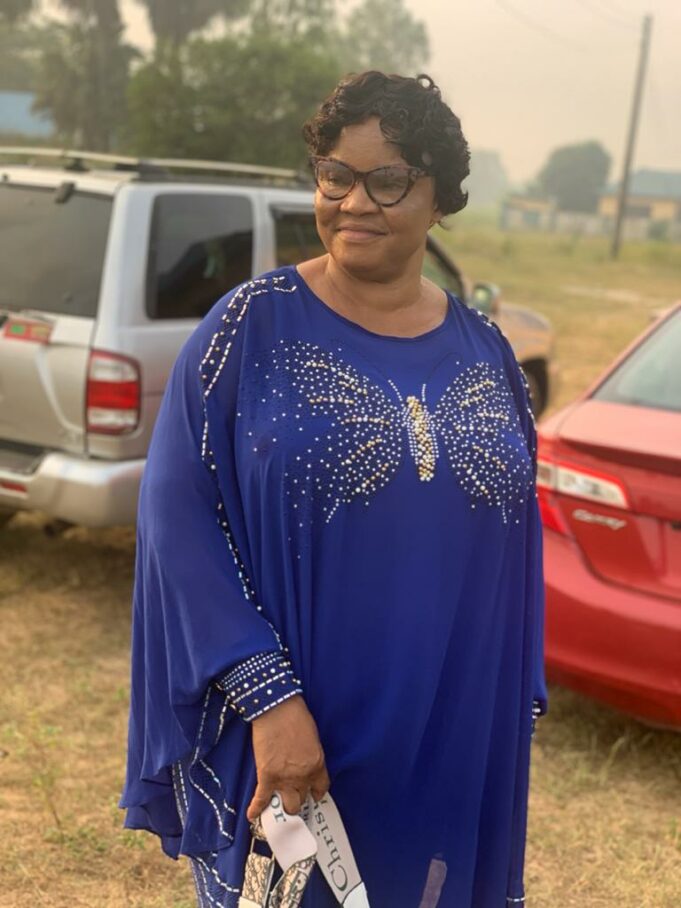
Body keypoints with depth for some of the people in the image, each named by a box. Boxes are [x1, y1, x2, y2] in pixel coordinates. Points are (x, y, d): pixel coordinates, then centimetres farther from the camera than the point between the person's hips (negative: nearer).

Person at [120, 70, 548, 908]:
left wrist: (519, 709, 8)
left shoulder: (485, 355, 3)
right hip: (280, 738, -3)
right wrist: (268, 697, -20)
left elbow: (515, 550, 9)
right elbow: (180, 519, -14)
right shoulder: (251, 328, -9)